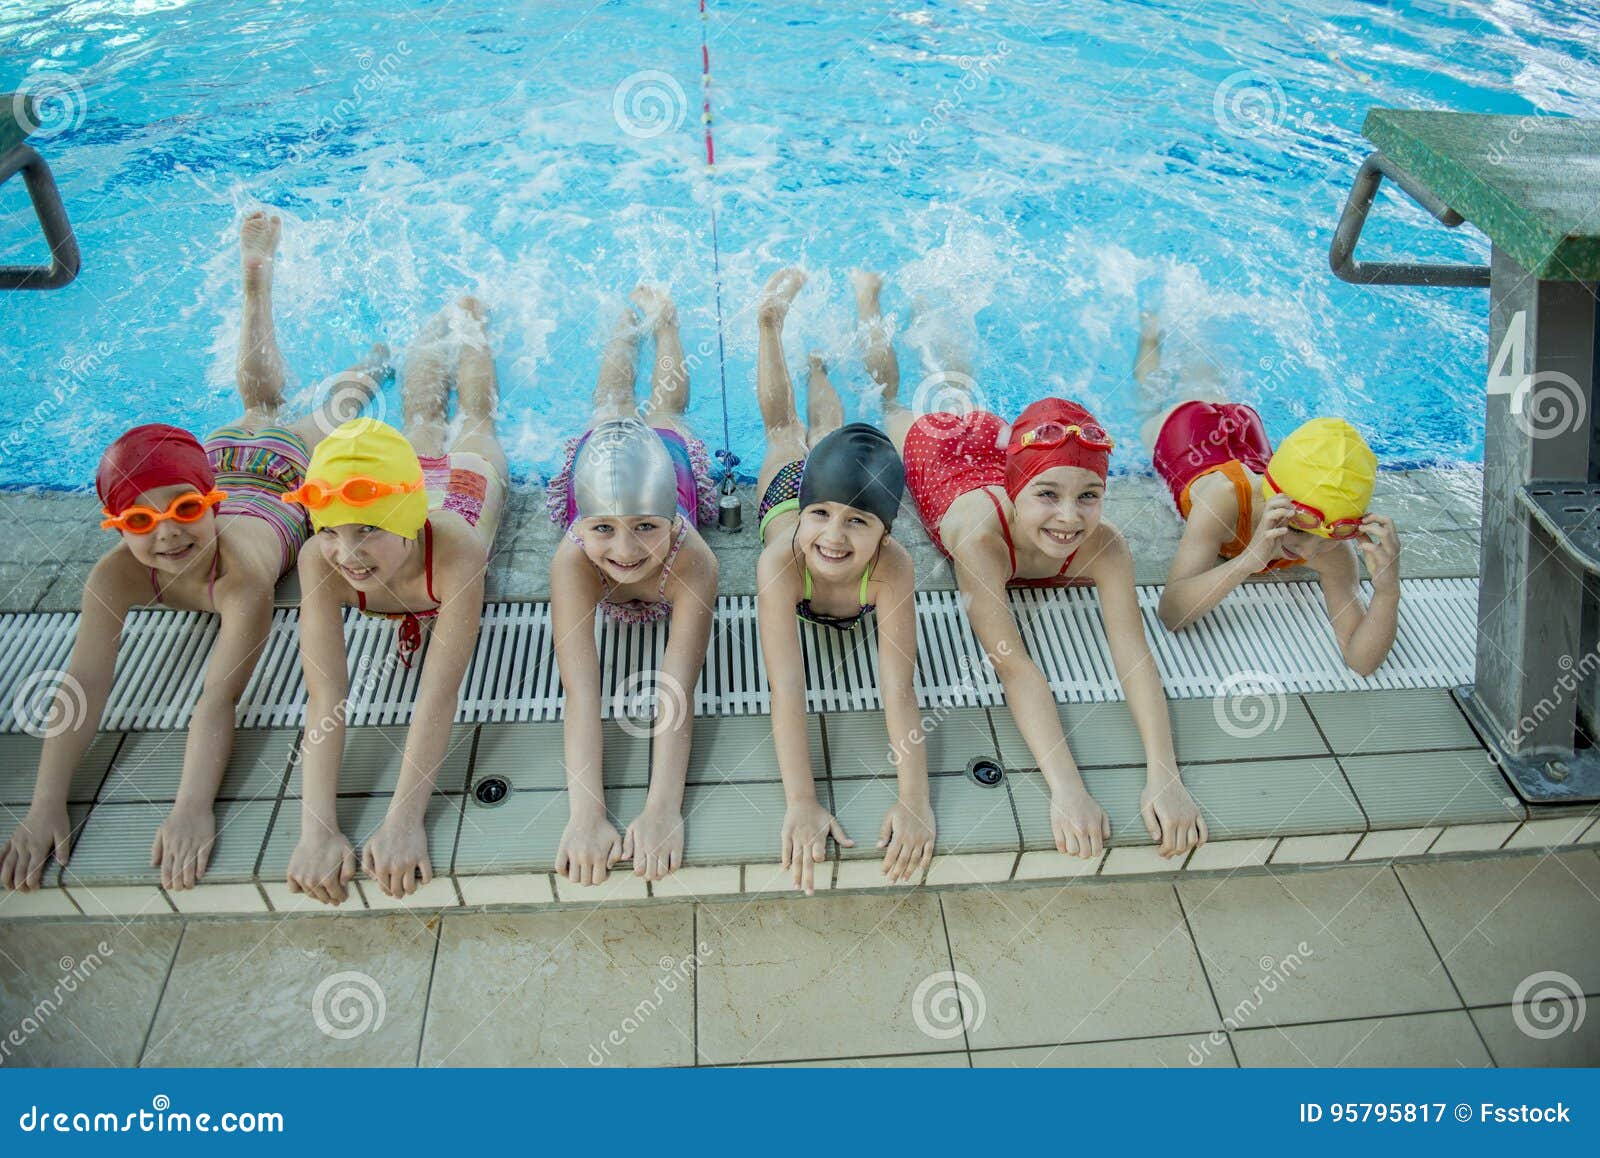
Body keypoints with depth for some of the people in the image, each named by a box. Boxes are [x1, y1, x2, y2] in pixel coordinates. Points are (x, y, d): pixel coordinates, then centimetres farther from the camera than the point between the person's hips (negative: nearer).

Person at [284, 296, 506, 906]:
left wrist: (403, 821, -62)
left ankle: (470, 323, 62)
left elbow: (440, 692, -56)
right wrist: (317, 829, -58)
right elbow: (324, 697, -49)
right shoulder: (320, 561, -47)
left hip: (469, 474, -2)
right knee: (422, 417, 36)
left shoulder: (456, 549, -55)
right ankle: (444, 323, 67)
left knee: (476, 419, 33)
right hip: (409, 469, 2)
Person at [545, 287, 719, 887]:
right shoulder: (572, 561, -49)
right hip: (593, 459, 1)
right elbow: (580, 694, -52)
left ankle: (663, 315, 62)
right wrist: (585, 813, -64)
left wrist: (662, 809, -64)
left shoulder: (693, 561, -50)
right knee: (611, 404, 35)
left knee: (665, 404, 34)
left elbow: (677, 691, -53)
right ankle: (633, 314, 63)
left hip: (675, 455, 0)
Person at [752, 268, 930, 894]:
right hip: (790, 485, -1)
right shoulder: (780, 561, -50)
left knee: (829, 431, 32)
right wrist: (801, 804, -61)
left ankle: (866, 305, 58)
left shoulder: (891, 567, -48)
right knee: (785, 430, 31)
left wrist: (915, 802, -60)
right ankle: (773, 318, 54)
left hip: (853, 476, 1)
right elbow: (786, 688, -53)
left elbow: (899, 691, -50)